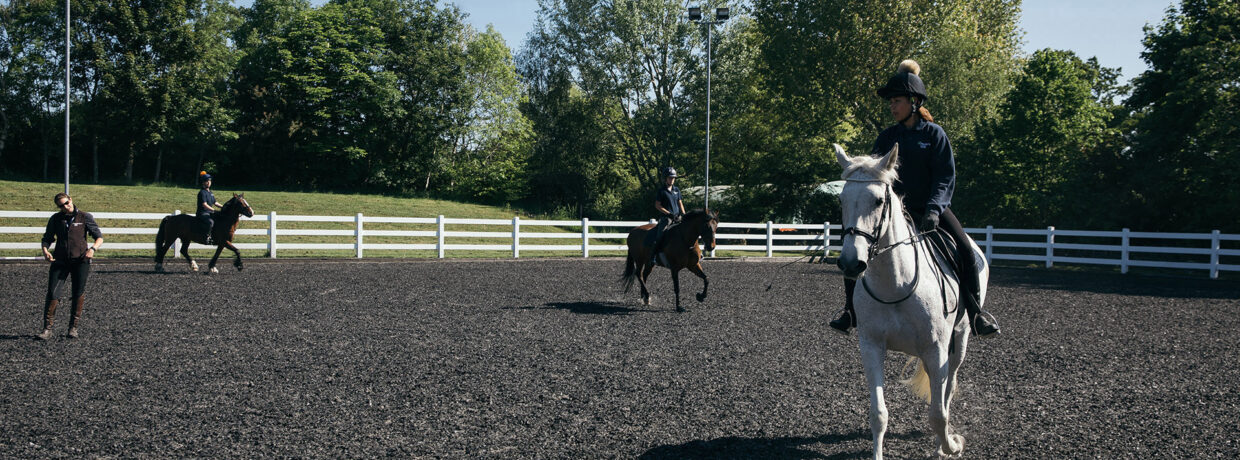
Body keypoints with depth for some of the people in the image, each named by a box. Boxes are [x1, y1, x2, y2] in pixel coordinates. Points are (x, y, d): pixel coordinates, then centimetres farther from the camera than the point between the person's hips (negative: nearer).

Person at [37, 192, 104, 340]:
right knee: (52, 293, -7)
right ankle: (47, 329, -3)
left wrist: (92, 249, -18)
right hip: (60, 261, 2)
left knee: (78, 294, 2)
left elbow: (99, 237, 2)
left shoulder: (85, 217, 2)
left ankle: (73, 328, 15)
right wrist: (45, 250, -6)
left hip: (80, 260, -2)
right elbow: (47, 238, 15)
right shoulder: (55, 219, 9)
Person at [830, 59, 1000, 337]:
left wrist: (933, 209, -23)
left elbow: (946, 178, -7)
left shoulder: (934, 134, -1)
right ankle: (851, 311, -2)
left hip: (931, 207, -3)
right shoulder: (887, 137, 8)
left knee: (965, 249, -25)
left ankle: (974, 311, -11)